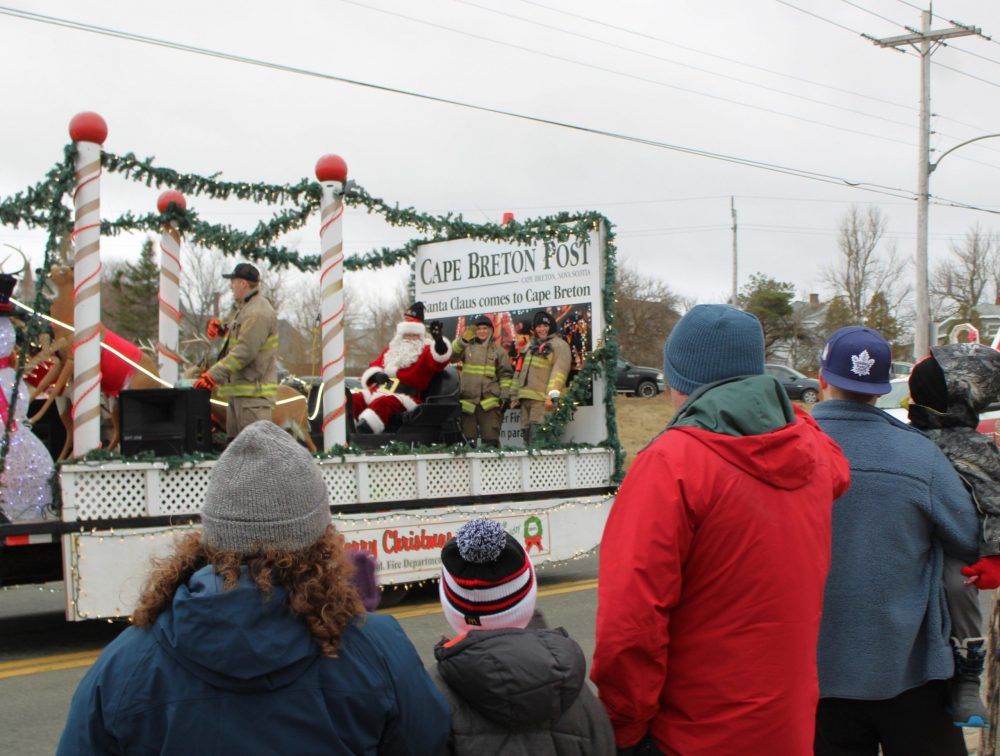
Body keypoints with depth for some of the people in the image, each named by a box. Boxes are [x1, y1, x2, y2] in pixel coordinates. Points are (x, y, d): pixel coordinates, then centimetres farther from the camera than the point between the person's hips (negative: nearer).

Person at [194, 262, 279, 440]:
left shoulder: (258, 313, -17)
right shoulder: (242, 308, 18)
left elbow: (244, 352, -23)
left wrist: (214, 374, -23)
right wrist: (219, 327, 12)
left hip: (254, 392, -11)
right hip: (239, 389, 11)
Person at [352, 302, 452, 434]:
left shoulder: (427, 351, 10)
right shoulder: (391, 350, 28)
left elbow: (440, 358, -13)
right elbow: (374, 366, 26)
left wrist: (439, 340, -34)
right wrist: (376, 375, 1)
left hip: (405, 396, -7)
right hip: (379, 391, 7)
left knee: (382, 404, -37)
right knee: (354, 400, -16)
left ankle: (362, 434, -54)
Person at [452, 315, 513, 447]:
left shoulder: (498, 350, 10)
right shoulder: (468, 347, 12)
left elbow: (505, 375, 7)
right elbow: (453, 352, -9)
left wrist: (505, 396, -2)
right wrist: (464, 339, -25)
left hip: (490, 402, -2)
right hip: (468, 400, 2)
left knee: (491, 437, -7)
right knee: (468, 437, 5)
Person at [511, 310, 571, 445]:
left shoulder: (559, 345, 0)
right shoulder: (529, 346, 24)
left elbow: (559, 371, -13)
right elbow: (519, 372, 26)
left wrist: (553, 395, -23)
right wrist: (515, 397, 22)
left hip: (543, 400, -8)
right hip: (525, 399, 8)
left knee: (536, 438, -17)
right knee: (527, 435, 9)